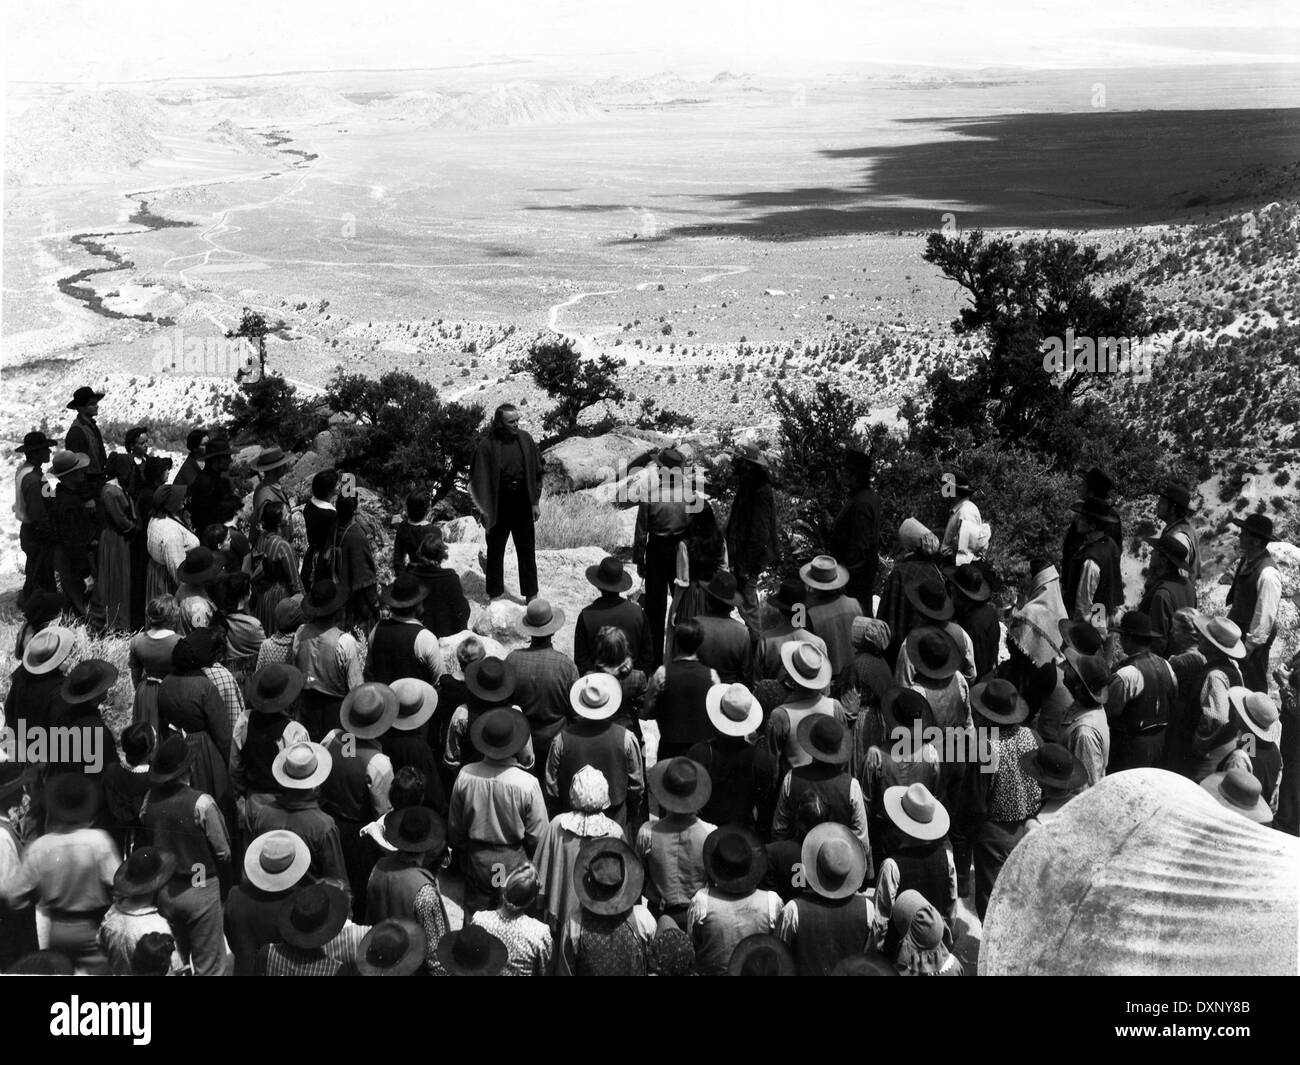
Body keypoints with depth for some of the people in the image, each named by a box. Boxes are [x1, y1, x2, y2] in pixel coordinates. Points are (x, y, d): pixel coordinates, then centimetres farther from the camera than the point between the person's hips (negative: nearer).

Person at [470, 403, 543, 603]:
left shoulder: (525, 440, -3)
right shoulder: (487, 445, -12)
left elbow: (536, 472, 4)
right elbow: (479, 478, -8)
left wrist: (535, 502, 2)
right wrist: (484, 509, -9)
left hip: (522, 502, 2)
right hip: (498, 503, -2)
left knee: (526, 549, 8)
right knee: (495, 549, 10)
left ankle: (531, 594, 18)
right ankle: (495, 592, 24)